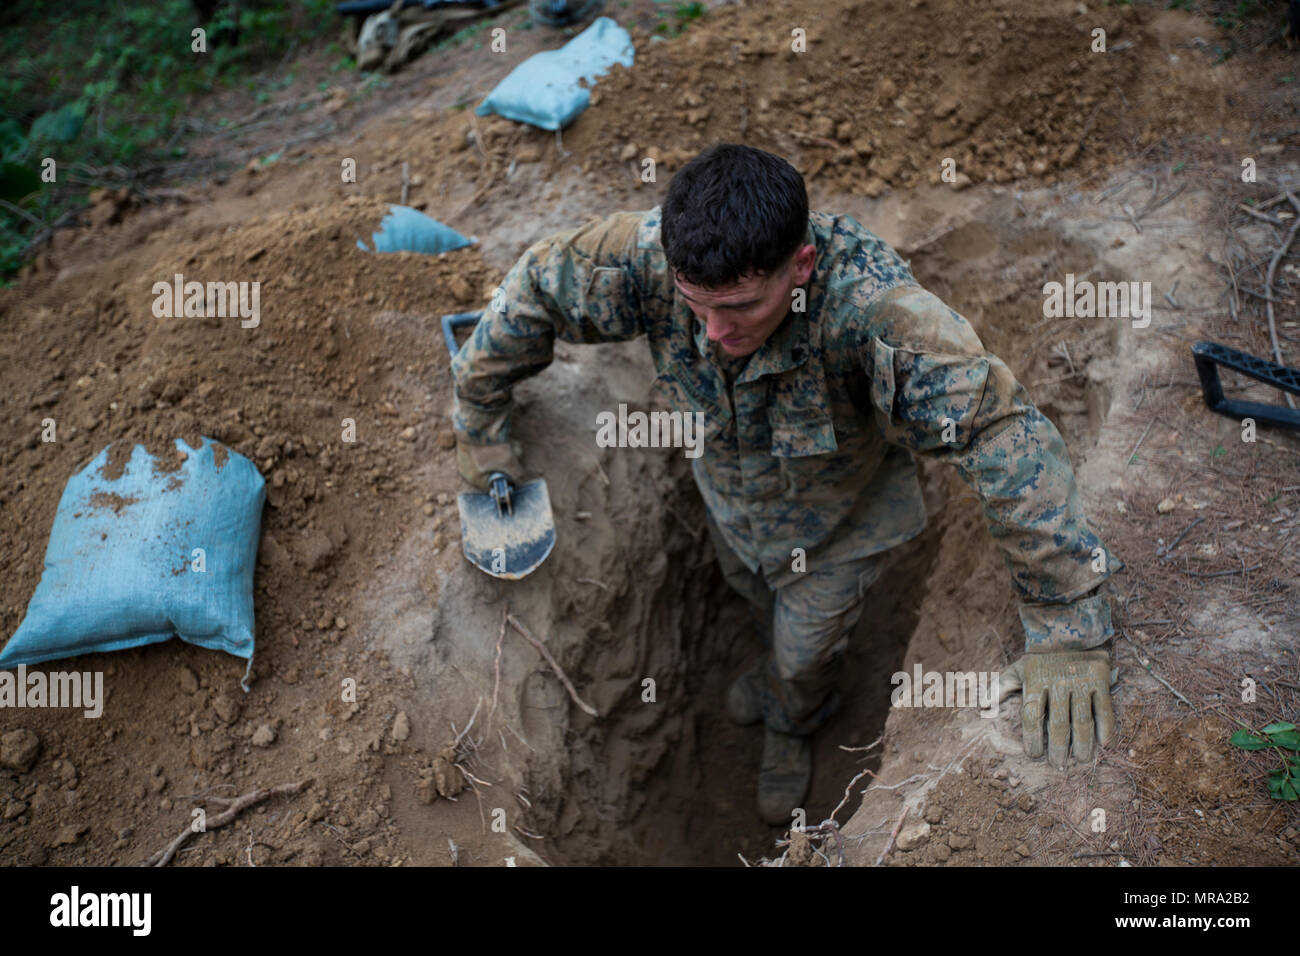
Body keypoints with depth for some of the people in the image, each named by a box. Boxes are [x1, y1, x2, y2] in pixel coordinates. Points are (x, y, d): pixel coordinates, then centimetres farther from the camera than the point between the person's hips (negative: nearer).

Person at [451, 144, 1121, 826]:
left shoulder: (868, 305, -48)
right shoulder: (648, 257, -36)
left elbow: (1004, 435, -50)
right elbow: (534, 288, -18)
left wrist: (1066, 630, -49)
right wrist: (477, 419, -6)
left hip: (835, 521, -3)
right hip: (728, 498, 4)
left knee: (806, 650, 22)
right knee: (756, 592, 34)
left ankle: (793, 725, 61)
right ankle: (781, 670, 71)